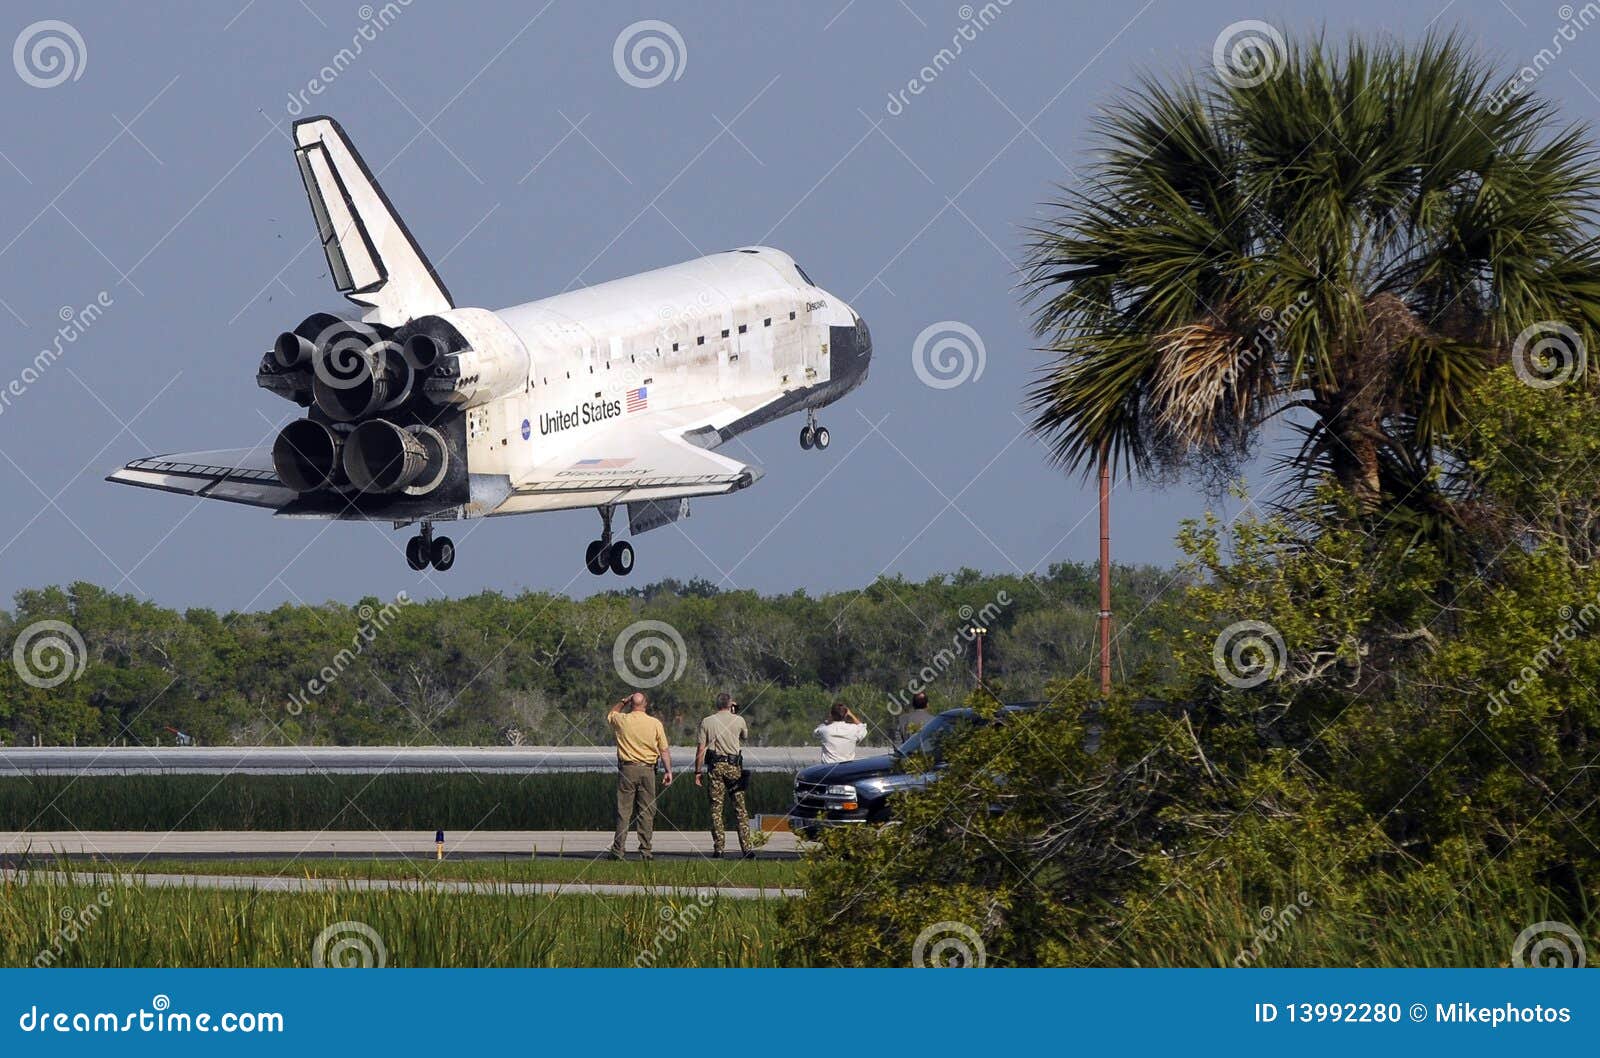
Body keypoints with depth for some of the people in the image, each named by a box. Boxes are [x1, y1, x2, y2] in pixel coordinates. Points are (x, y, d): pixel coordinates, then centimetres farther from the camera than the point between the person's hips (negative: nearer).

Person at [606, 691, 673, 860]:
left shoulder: (622, 720, -2)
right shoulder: (655, 724, -2)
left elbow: (610, 714, 23)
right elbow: (664, 750, 0)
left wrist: (623, 702, 25)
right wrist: (669, 771, 6)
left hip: (627, 769, 0)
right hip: (647, 770, 0)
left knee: (623, 812, 2)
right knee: (647, 811, 4)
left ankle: (618, 851, 0)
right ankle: (645, 850, 2)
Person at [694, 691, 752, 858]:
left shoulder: (707, 722, 2)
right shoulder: (738, 721, 2)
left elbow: (701, 749, 0)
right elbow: (745, 736, 23)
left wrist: (698, 771, 5)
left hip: (715, 766, 0)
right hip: (734, 765, 0)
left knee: (716, 807, 3)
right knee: (740, 807, 2)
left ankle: (718, 848, -2)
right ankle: (746, 847, -4)